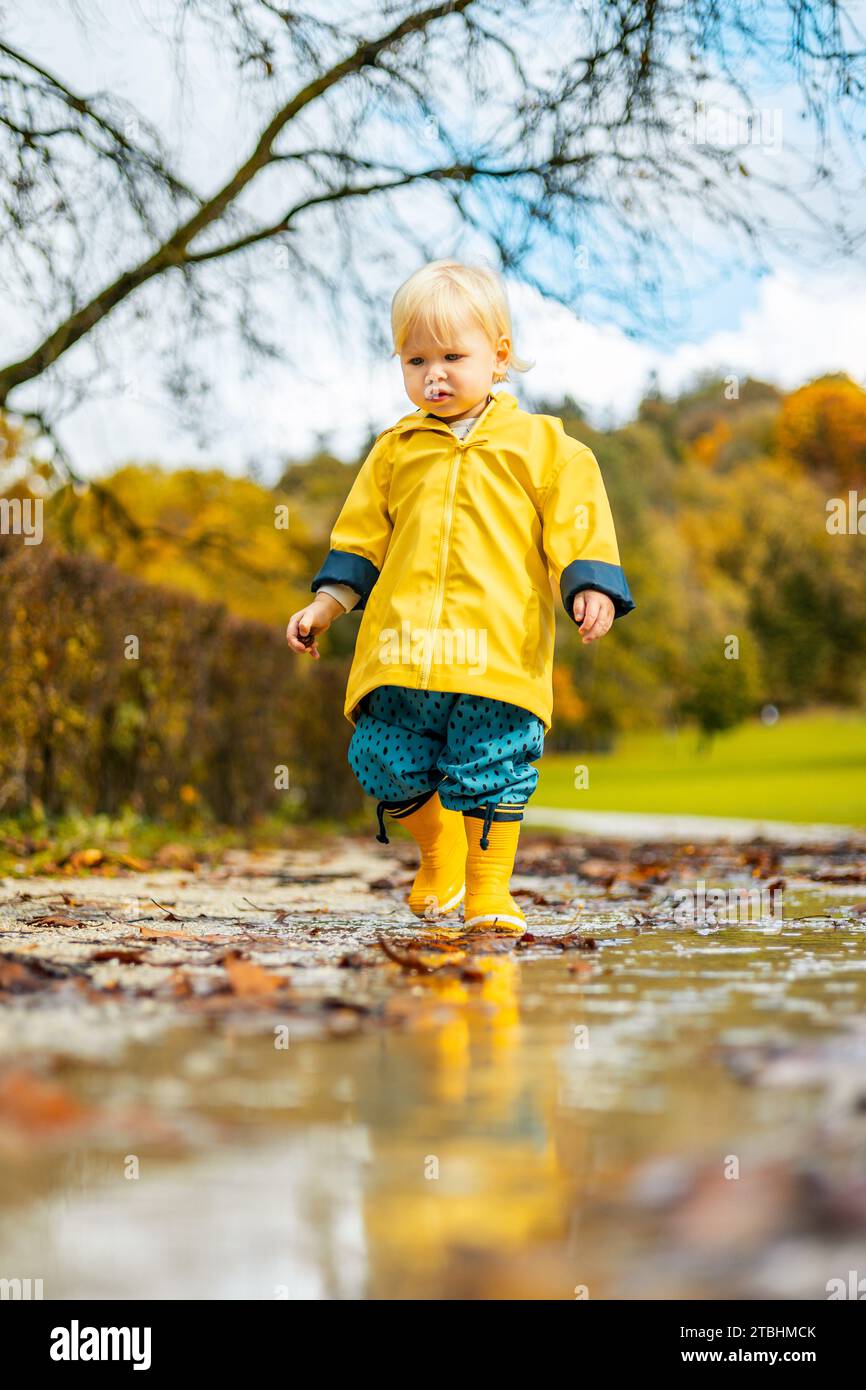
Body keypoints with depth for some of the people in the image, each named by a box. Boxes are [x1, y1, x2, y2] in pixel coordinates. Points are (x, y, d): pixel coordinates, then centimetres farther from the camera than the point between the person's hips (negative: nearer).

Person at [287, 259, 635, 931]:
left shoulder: (541, 443, 7)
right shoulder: (395, 449, 15)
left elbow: (578, 526, 4)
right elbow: (361, 536, 21)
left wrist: (590, 588, -11)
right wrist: (326, 604, 14)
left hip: (500, 649, -3)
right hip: (403, 645, 3)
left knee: (494, 774, -2)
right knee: (388, 768, 1)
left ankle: (489, 890, 16)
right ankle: (440, 850, 29)